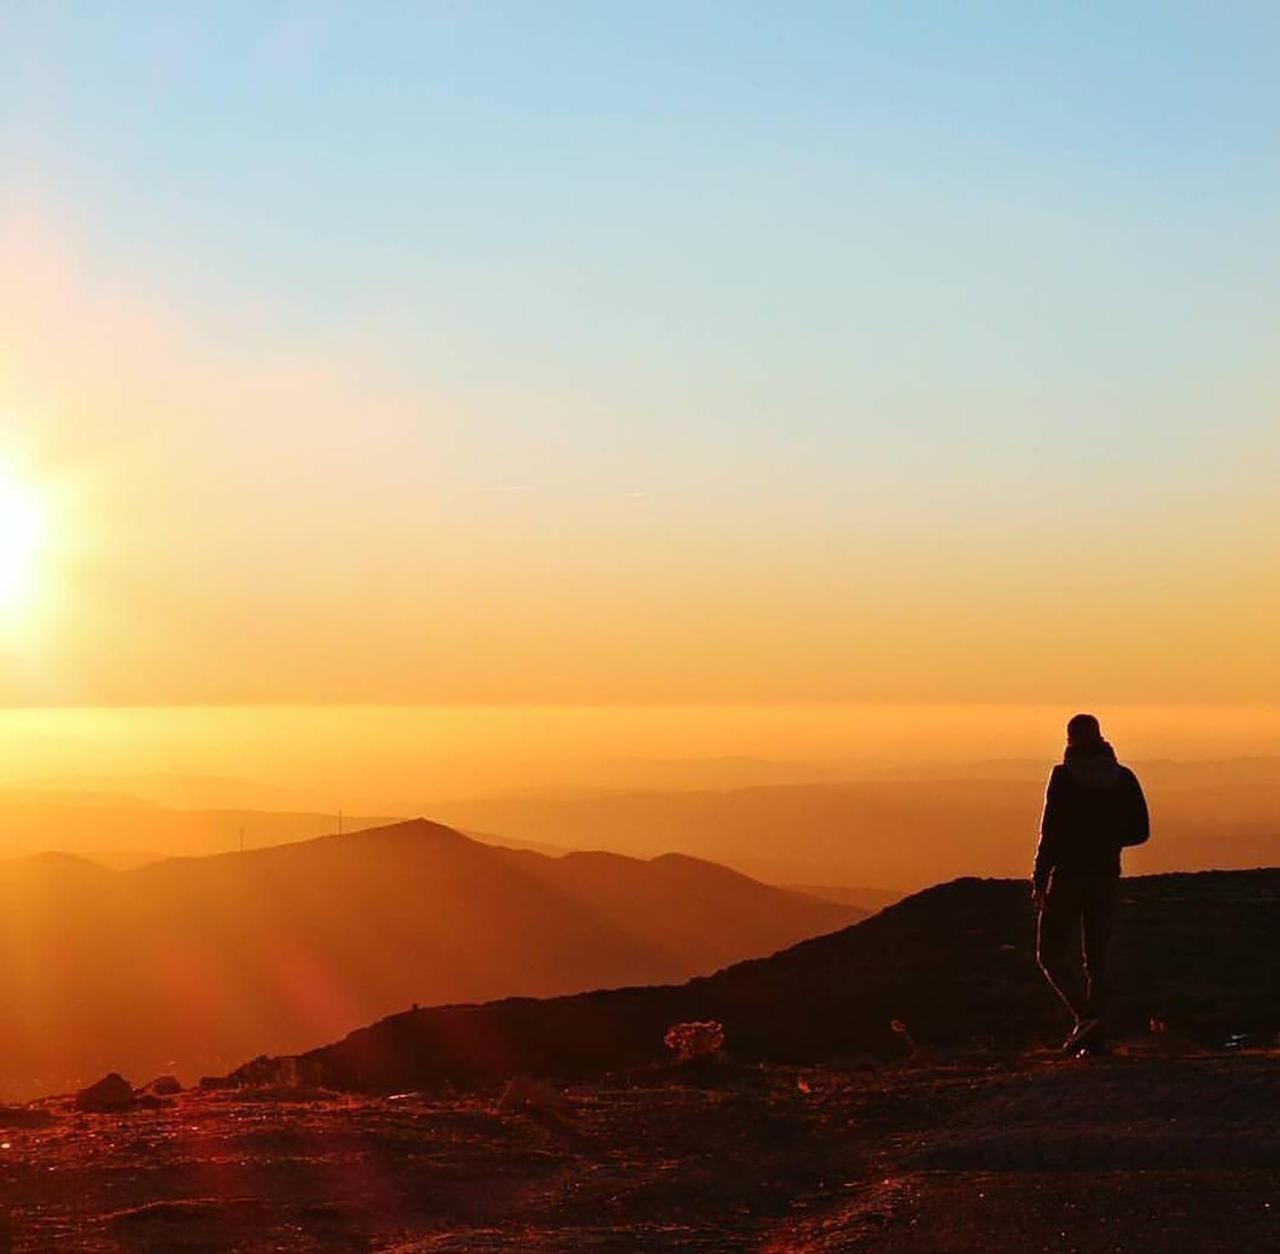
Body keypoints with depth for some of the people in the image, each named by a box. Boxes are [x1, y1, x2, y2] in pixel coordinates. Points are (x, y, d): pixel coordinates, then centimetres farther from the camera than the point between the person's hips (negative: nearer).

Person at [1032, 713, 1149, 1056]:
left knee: (1052, 954, 5)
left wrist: (1039, 880, -7)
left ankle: (1085, 1016, -14)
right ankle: (1096, 1036, 7)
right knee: (1096, 959, 12)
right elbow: (1140, 832, 5)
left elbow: (1051, 831, -12)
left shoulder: (1064, 776, -9)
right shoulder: (1123, 778, 4)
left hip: (1068, 876, -4)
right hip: (1107, 877, 4)